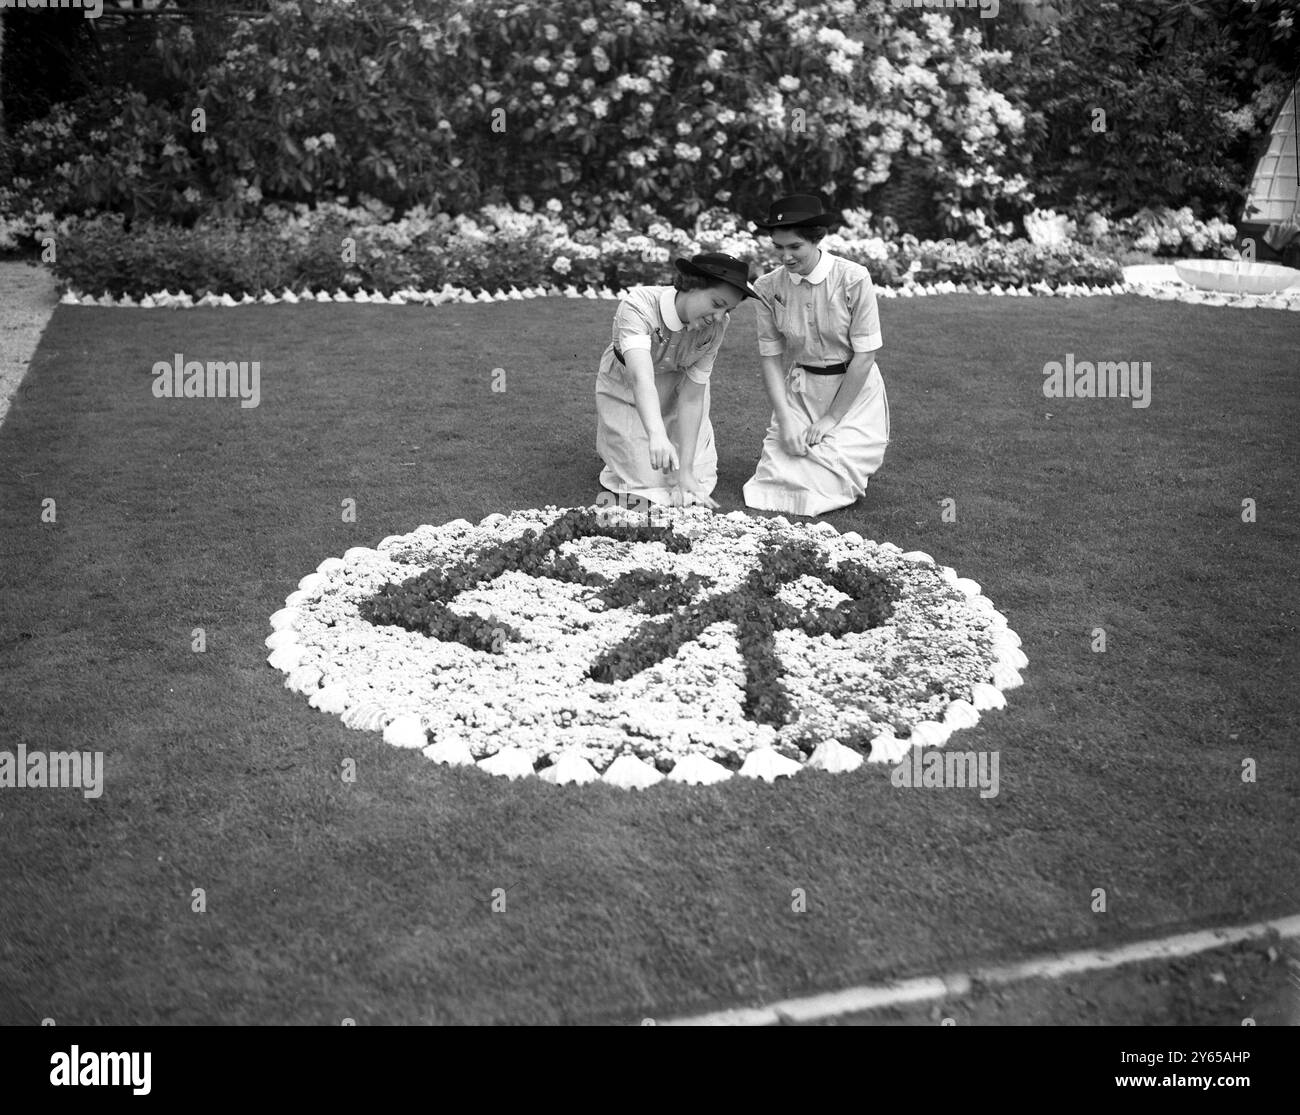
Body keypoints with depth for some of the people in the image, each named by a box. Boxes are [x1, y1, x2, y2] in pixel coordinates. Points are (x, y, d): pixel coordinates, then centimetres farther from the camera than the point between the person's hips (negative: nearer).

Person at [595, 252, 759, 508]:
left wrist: (686, 472, -26)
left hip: (674, 393, 3)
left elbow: (692, 398, -22)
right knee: (648, 481, -7)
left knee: (699, 479, -4)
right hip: (626, 391, -3)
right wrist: (657, 436, -67)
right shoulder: (638, 306, -37)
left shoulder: (715, 327, -24)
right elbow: (640, 376, -51)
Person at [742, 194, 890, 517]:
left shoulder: (853, 279, -17)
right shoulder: (768, 288, -7)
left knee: (826, 485, -16)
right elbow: (770, 357, -2)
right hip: (798, 391, 3)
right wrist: (785, 419, -13)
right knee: (776, 476, -10)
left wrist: (832, 418, -13)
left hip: (853, 391, -3)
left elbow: (865, 355, -14)